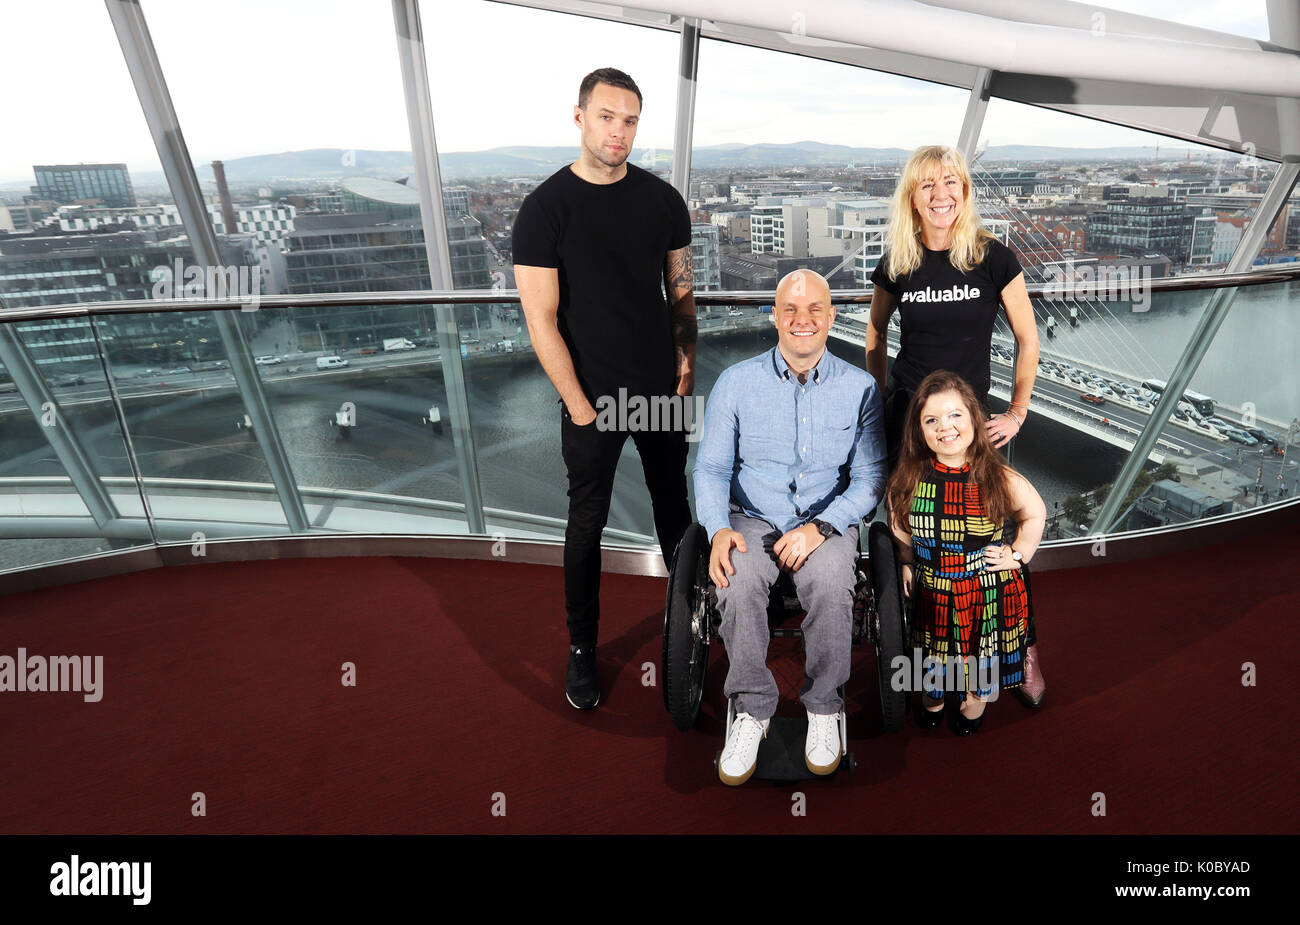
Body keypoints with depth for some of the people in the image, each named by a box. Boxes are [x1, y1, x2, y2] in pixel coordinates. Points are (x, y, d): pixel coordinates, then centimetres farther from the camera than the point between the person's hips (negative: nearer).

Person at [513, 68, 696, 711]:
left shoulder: (662, 200, 4)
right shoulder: (546, 207, -8)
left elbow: (681, 295, 10)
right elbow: (541, 319, -10)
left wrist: (686, 371, 0)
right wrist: (580, 405, -13)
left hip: (662, 392, 3)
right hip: (592, 398, -3)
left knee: (673, 504, 18)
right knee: (588, 522, 9)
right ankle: (582, 647, 26)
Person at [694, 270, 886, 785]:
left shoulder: (860, 388, 3)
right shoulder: (736, 382, 3)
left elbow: (870, 478, 1)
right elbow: (710, 468, 3)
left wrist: (821, 527, -17)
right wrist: (719, 528, -16)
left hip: (829, 521, 0)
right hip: (753, 519, 1)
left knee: (831, 583, -32)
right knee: (737, 584, -31)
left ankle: (823, 706, -7)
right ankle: (753, 708, -9)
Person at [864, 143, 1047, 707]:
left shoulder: (992, 257, -6)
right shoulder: (896, 263, 0)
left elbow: (1028, 339, 1)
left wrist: (1017, 413, 0)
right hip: (904, 417, 2)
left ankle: (1025, 651, 24)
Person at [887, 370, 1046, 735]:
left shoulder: (1000, 479, -18)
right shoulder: (907, 479, -15)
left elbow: (1035, 513, 2)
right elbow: (899, 526, 3)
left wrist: (1018, 553, -4)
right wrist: (907, 563, 0)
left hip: (989, 591, -1)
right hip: (932, 591, 1)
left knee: (985, 651, 21)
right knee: (932, 650, 21)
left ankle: (977, 696, 54)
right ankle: (933, 694, 54)